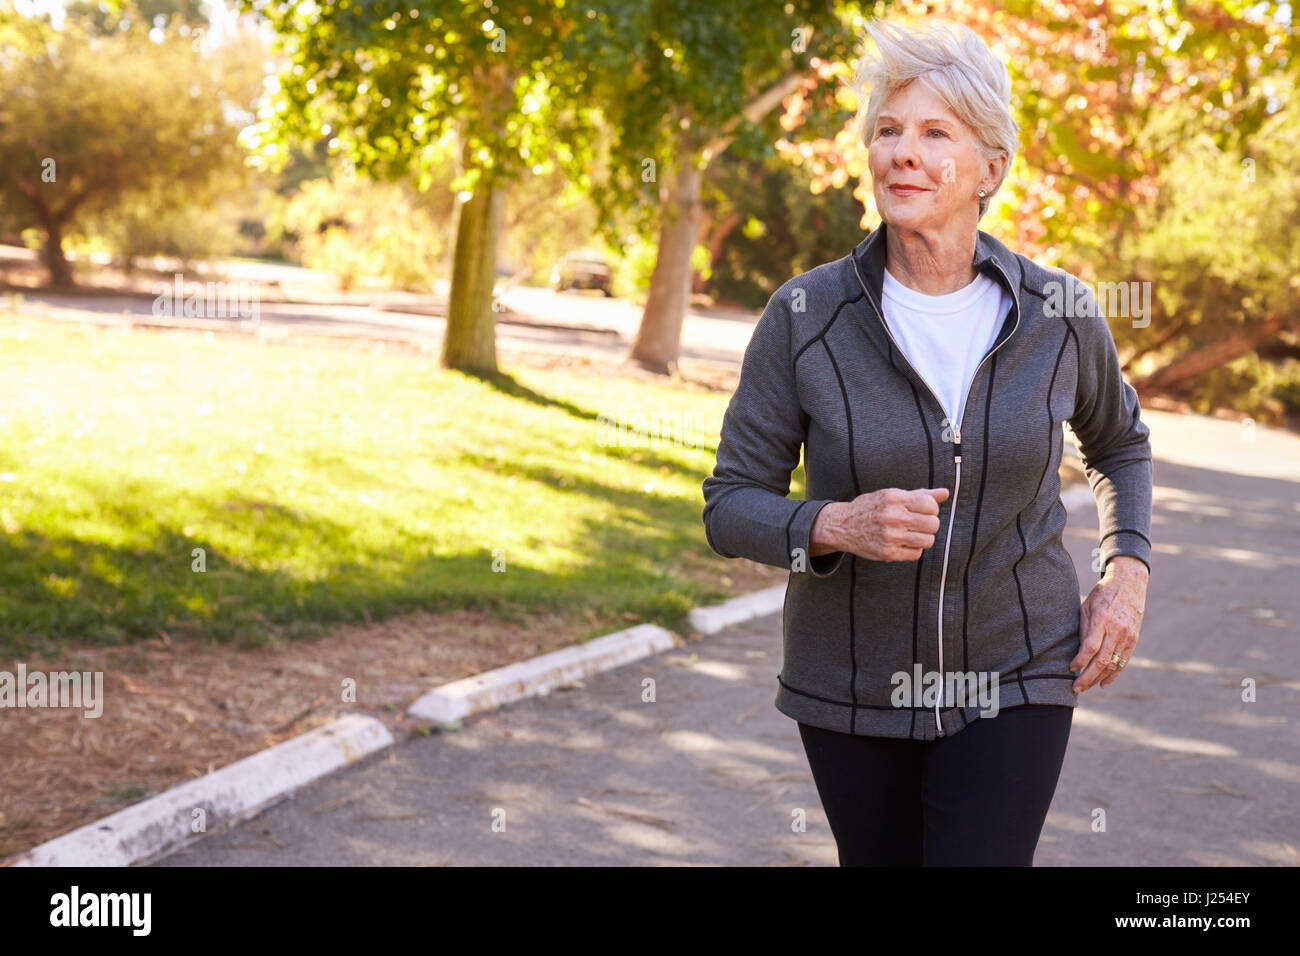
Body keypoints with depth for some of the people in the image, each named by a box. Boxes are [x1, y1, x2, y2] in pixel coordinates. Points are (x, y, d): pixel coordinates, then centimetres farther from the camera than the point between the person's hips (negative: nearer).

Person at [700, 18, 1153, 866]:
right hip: (855, 685, 1)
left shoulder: (1059, 316, -8)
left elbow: (1118, 441, 13)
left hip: (1011, 681, -1)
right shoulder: (804, 317, -13)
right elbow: (733, 508, -8)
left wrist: (1128, 573, -3)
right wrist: (840, 526, -28)